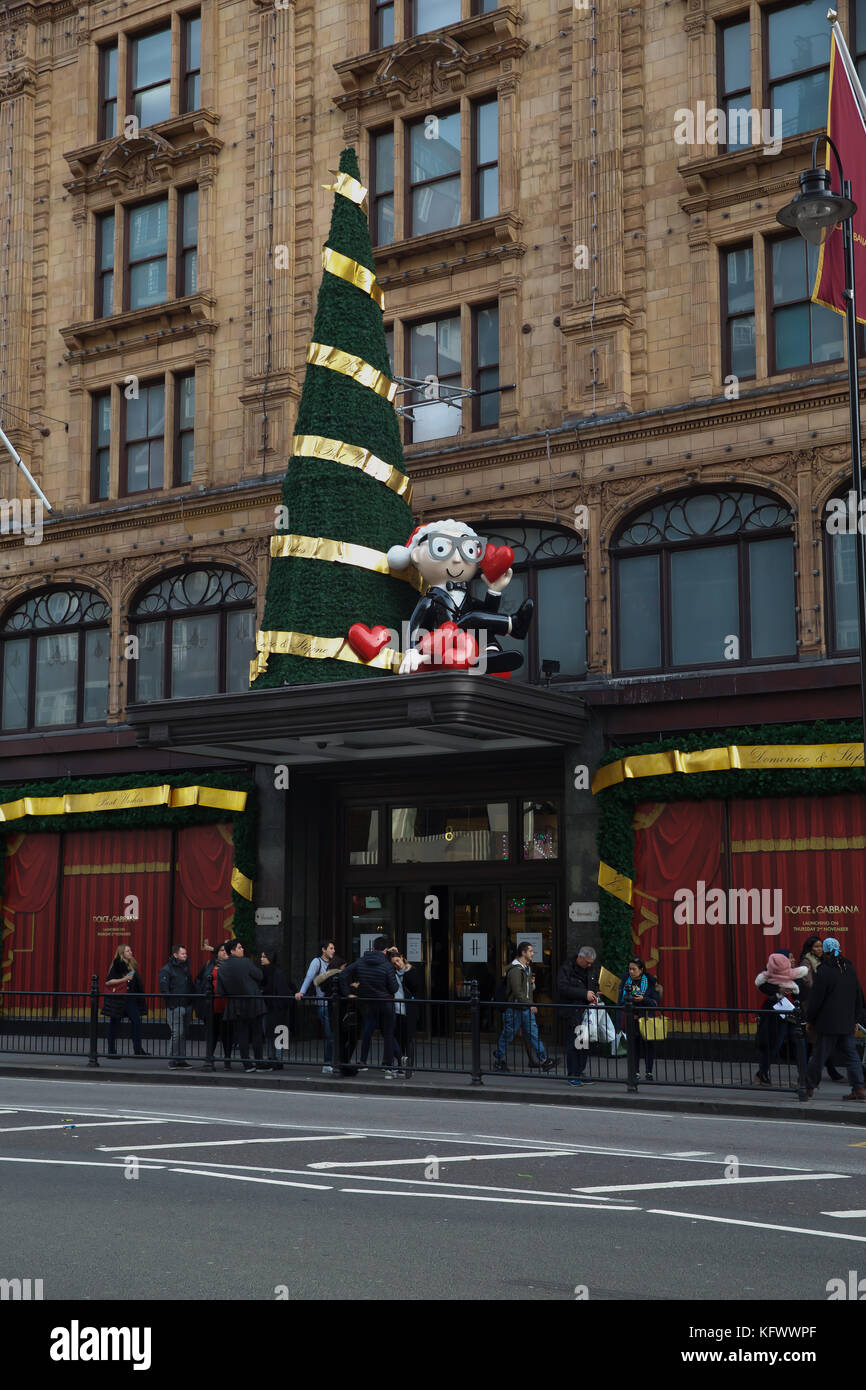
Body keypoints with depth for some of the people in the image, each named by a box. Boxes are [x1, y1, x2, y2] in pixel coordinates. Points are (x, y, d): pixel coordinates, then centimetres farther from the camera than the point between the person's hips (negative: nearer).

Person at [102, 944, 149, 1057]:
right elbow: (108, 982, -13)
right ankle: (111, 1051, 9)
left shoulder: (132, 965, 12)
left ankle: (138, 1050, 3)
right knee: (114, 1024, 2)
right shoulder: (117, 965, -8)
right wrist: (124, 979, -18)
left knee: (137, 1021, -2)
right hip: (117, 998, -6)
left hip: (130, 999, 6)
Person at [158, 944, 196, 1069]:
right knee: (177, 1033, -11)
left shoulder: (186, 967, 16)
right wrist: (170, 1001, -19)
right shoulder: (167, 969, -6)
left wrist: (193, 997, 11)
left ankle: (181, 1059, 15)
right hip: (175, 1007, -7)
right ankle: (175, 1059, -2)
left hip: (187, 1006, 7)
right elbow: (163, 987, -13)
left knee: (183, 1033, 10)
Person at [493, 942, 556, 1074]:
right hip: (514, 1008, -8)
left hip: (526, 1008, 8)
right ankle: (498, 1059, 17)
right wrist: (530, 1004, -22)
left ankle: (543, 1060, 0)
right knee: (507, 1035, 3)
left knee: (533, 1033, 3)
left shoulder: (527, 968, 14)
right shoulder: (515, 969, -17)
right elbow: (517, 992, -23)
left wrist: (532, 983, 3)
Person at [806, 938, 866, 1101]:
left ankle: (809, 1087, 12)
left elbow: (815, 999, -11)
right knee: (851, 1055, 8)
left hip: (827, 1023, -6)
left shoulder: (823, 971, -13)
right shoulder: (849, 969, 8)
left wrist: (809, 1019, 1)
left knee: (819, 1055, 3)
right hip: (847, 1023, 6)